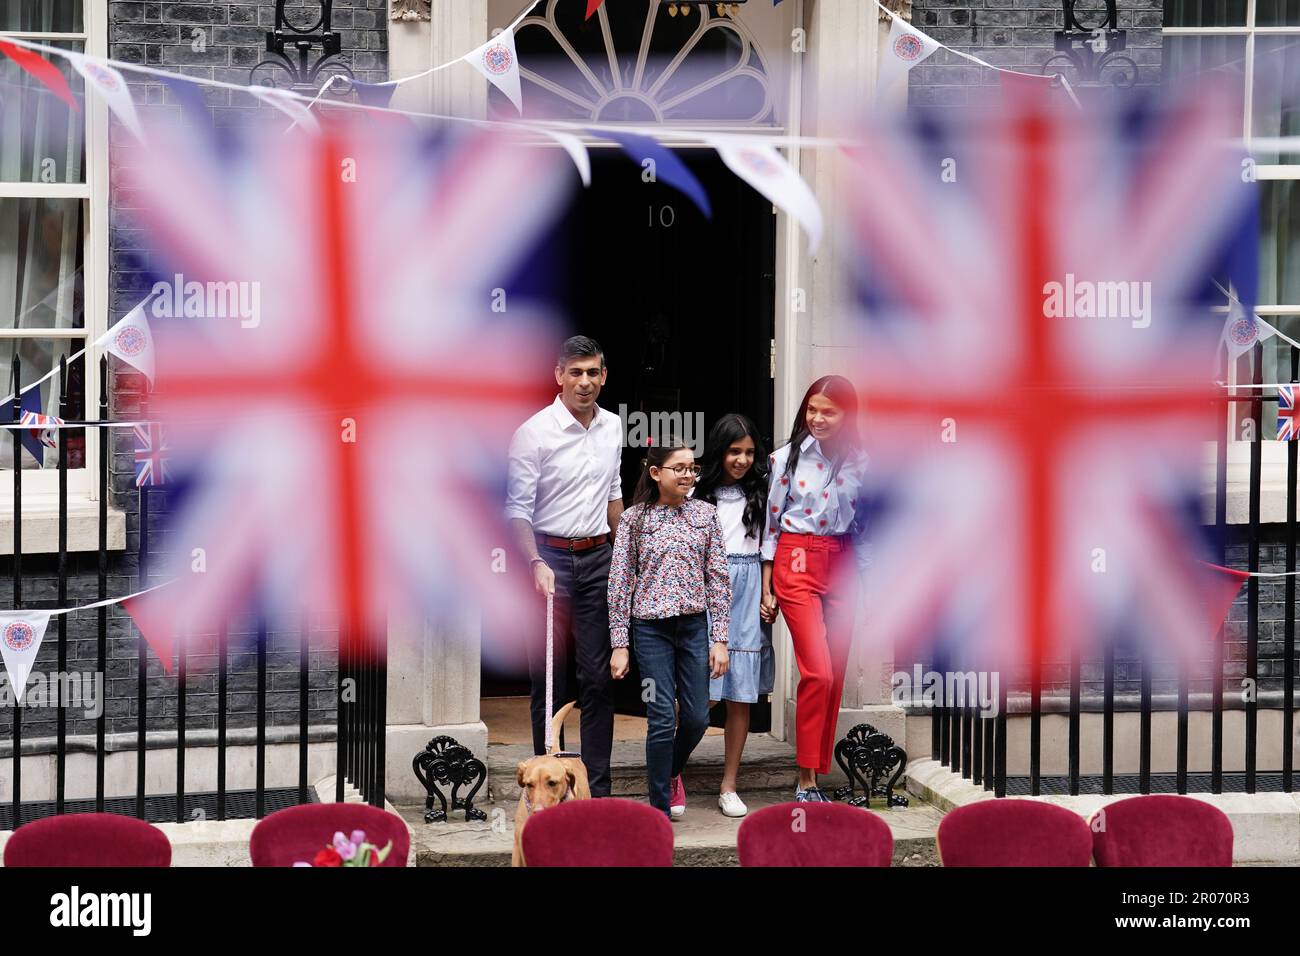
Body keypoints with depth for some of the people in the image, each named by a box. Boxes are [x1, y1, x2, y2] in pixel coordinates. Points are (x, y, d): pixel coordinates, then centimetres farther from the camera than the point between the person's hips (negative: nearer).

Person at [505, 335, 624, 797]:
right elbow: (517, 508, -12)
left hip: (597, 557, 5)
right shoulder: (534, 432, -9)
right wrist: (536, 563, -25)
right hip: (550, 556, -5)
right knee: (550, 677, 0)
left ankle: (598, 787, 10)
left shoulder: (612, 427, 9)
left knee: (598, 675, 4)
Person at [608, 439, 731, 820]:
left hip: (694, 624, 3)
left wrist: (720, 639, -1)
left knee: (697, 717, 4)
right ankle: (660, 808, 6)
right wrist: (619, 644, -4)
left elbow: (718, 577, 4)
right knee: (662, 719, -6)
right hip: (651, 627, -3)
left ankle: (672, 773, 36)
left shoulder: (705, 514, 4)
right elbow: (620, 582, -1)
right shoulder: (634, 519, -2)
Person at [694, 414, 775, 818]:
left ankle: (729, 786, 11)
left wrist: (767, 595, 0)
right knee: (704, 693, -9)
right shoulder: (700, 491, 1)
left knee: (741, 694, 3)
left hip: (747, 592, 3)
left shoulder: (759, 493, 11)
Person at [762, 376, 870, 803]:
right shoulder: (786, 458, -2)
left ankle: (819, 775, 14)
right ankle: (806, 780, -8)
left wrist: (865, 582, 11)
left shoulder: (860, 463, 6)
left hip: (842, 567, 4)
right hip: (797, 563, -4)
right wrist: (767, 588, 1)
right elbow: (771, 523, 2)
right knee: (818, 672, -14)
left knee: (834, 677, 4)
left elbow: (863, 526, 14)